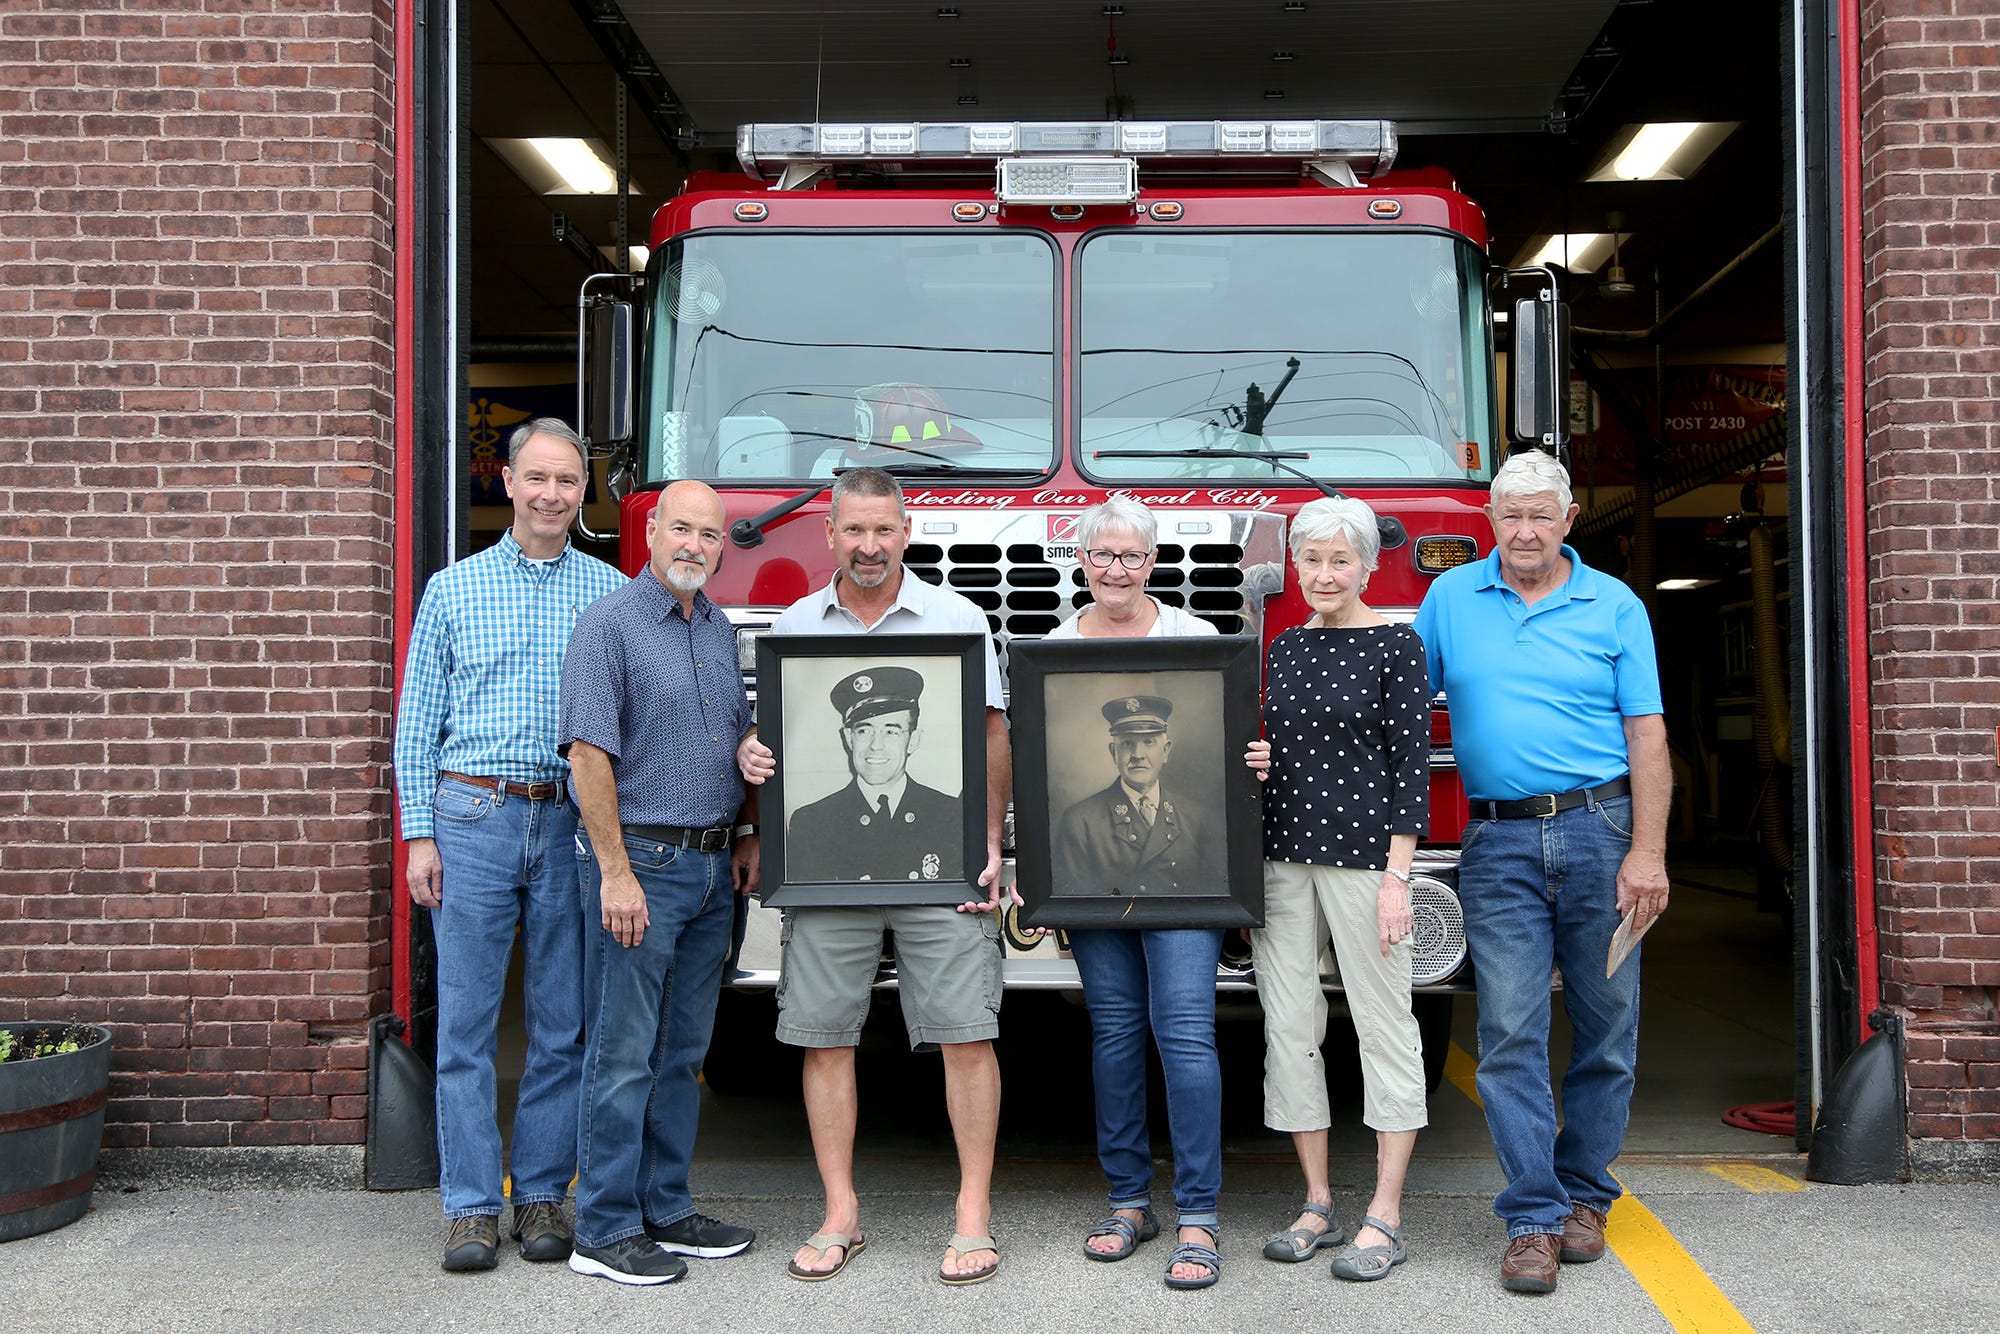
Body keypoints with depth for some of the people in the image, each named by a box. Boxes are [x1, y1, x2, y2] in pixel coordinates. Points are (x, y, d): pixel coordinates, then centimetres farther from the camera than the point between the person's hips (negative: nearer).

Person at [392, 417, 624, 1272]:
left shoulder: (612, 594, 7)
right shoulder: (453, 590, 7)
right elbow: (417, 723, 7)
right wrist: (419, 836, -1)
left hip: (575, 824, 1)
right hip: (473, 818, 0)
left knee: (563, 1024, 6)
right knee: (466, 1023, 2)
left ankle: (542, 1195, 18)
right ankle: (470, 1206, 11)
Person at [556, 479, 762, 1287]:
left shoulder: (721, 631, 13)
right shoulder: (609, 624, -9)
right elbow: (589, 753, -15)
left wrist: (749, 837, 13)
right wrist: (616, 873, -19)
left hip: (712, 869, 7)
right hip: (641, 862, -7)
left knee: (683, 1052, 13)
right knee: (623, 1053, -1)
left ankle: (666, 1210, 24)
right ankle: (605, 1232, 8)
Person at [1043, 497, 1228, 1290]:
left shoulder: (1195, 639, 4)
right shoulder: (1053, 648, 9)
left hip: (1181, 859, -2)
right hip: (1090, 863, 3)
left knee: (1184, 1025, -8)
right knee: (1114, 1029, 9)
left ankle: (1197, 1218, 0)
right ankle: (1129, 1201, 21)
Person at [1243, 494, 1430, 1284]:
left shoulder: (1394, 646, -4)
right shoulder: (1287, 648, 13)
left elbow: (1412, 762, -8)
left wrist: (1397, 875, -14)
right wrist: (1255, 762, -1)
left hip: (1361, 853, -6)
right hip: (1282, 855, 6)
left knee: (1383, 1026, 1)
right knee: (1288, 1025, 7)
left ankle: (1385, 1218, 9)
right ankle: (1318, 1205, 19)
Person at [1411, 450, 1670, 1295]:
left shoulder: (1615, 606, 5)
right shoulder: (1450, 599, 9)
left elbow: (1647, 736, 0)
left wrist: (1647, 853, -9)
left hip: (1599, 830, 0)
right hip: (1499, 844, 0)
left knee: (1605, 1026, 7)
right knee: (1510, 1034, -5)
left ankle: (1584, 1194, 22)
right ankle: (1534, 1217, 0)